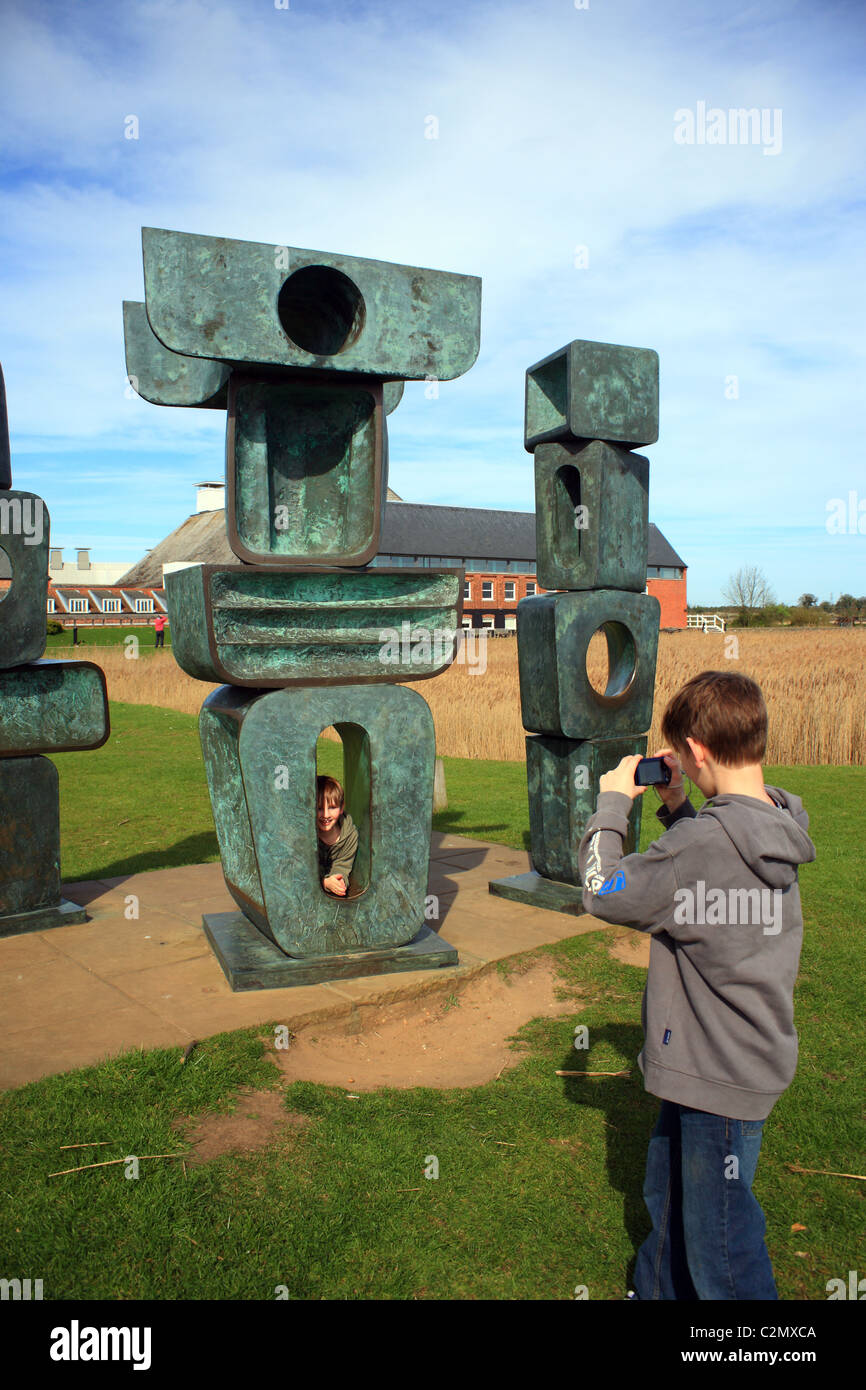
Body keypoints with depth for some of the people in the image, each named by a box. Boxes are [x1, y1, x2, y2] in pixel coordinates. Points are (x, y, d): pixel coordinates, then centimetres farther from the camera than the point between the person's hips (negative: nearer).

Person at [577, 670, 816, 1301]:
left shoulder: (707, 841, -30)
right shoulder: (772, 826, -2)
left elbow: (603, 892, -21)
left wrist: (612, 802, -10)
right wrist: (675, 805, 5)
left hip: (723, 1078, -10)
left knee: (721, 1243, 9)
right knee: (669, 1198, 28)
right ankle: (659, 1291, 48)